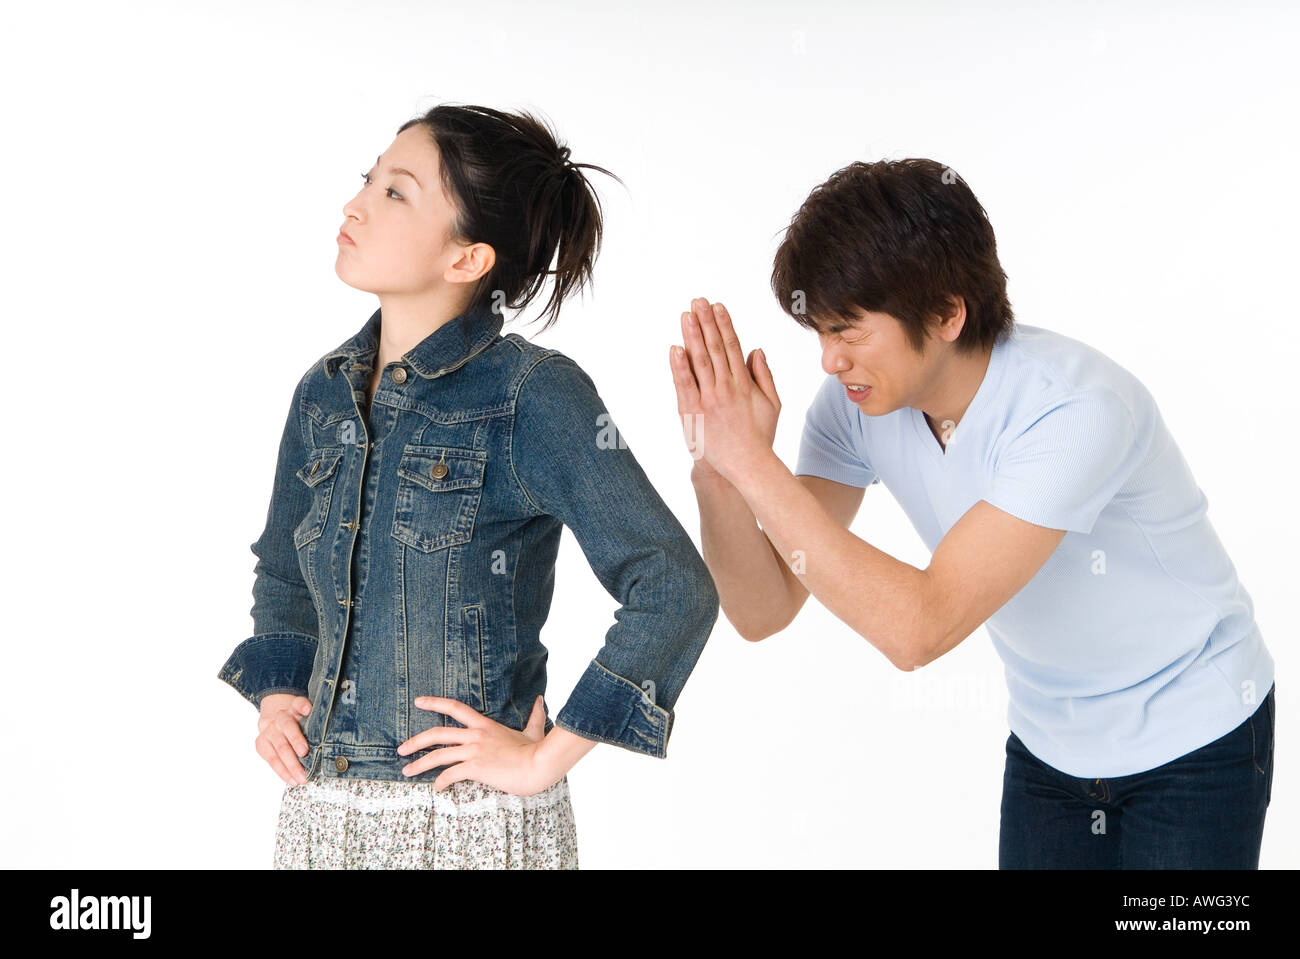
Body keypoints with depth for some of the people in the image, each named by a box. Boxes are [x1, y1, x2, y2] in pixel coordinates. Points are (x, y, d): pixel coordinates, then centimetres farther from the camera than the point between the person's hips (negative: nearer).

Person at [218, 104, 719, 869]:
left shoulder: (533, 395, -15)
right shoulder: (325, 391, 4)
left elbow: (675, 590, -18)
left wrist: (546, 759, -15)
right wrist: (277, 693, 6)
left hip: (469, 823, -5)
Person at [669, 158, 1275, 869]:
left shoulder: (1075, 410, -33)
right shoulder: (856, 404, -14)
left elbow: (917, 629, -39)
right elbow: (762, 611, -15)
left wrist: (754, 463, -39)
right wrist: (716, 465, -32)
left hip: (1194, 746, -5)